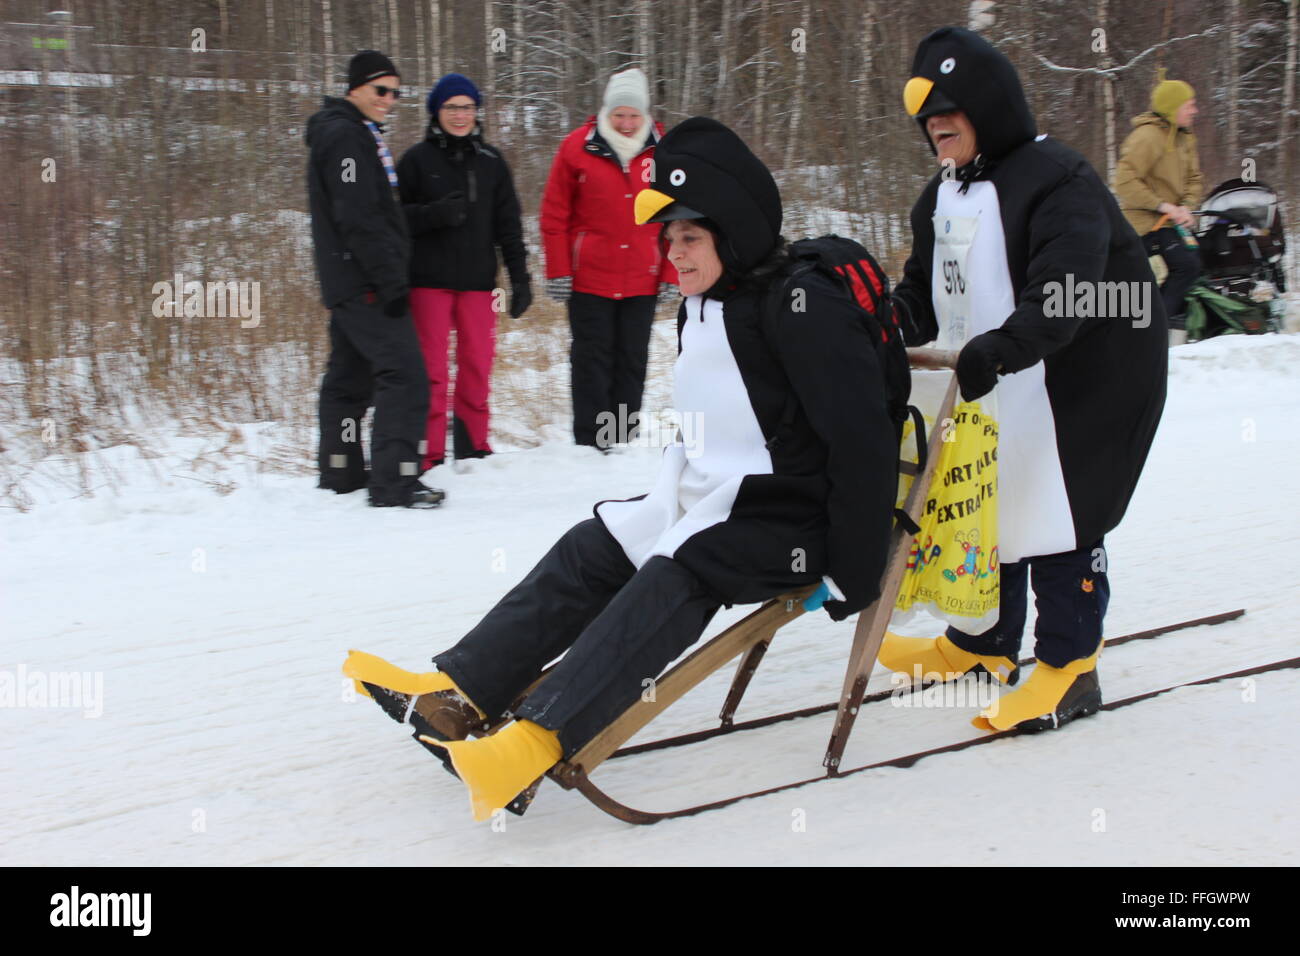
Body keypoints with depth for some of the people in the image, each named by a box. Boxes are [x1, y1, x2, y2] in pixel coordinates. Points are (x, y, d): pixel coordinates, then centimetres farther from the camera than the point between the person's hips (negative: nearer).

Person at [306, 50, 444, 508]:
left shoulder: (356, 133, 20)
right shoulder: (344, 135, -13)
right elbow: (358, 219, -21)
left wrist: (390, 278, 21)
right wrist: (390, 282, -21)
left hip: (348, 284, 11)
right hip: (364, 283, -11)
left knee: (350, 376, 15)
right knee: (404, 374, -13)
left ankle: (340, 473, 23)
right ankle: (394, 482, -15)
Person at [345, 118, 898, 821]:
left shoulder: (801, 305, -17)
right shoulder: (701, 310, 12)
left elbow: (864, 443, -21)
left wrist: (853, 576, -21)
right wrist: (672, 498, 20)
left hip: (785, 522, -9)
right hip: (702, 501, 9)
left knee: (672, 580, -30)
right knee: (589, 551, -5)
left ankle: (539, 740, -43)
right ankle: (459, 693, -11)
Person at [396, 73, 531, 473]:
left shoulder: (491, 162, 11)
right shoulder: (417, 160, 3)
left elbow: (508, 226, 12)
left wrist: (520, 278, 6)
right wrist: (436, 213, -17)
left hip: (477, 281, 3)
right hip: (428, 281, -3)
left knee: (477, 365, 4)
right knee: (432, 369, -5)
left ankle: (473, 447, 16)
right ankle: (430, 454, -1)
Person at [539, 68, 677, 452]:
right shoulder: (578, 147, -3)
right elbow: (555, 214, 0)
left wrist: (670, 273, 3)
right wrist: (558, 272, -4)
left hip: (642, 280, 2)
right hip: (589, 279, -2)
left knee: (632, 359, 7)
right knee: (592, 358, 1)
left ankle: (623, 441, 14)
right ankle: (589, 442, 5)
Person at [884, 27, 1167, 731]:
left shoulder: (1057, 180, -18)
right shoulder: (943, 199, 12)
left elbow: (1063, 293, -30)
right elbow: (924, 288, 15)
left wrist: (1001, 347, -43)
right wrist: (890, 323, -6)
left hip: (1071, 388, -9)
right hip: (986, 388, 9)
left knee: (1058, 514, -6)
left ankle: (1070, 666, 3)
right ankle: (985, 642, 31)